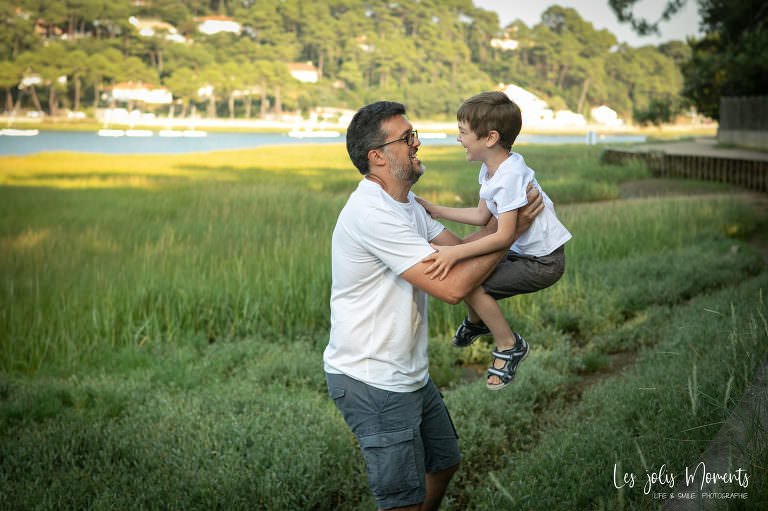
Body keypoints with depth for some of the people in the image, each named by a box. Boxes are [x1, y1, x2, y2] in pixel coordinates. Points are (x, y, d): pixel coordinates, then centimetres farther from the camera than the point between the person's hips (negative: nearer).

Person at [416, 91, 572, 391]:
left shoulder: (510, 175, -26)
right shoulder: (491, 169, 3)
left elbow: (505, 236, -29)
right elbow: (482, 216, 11)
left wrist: (455, 252, -35)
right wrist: (437, 211, 8)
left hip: (543, 263, -9)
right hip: (522, 251, 9)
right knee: (463, 267, 6)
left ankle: (509, 346, 1)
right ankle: (476, 322, 34)